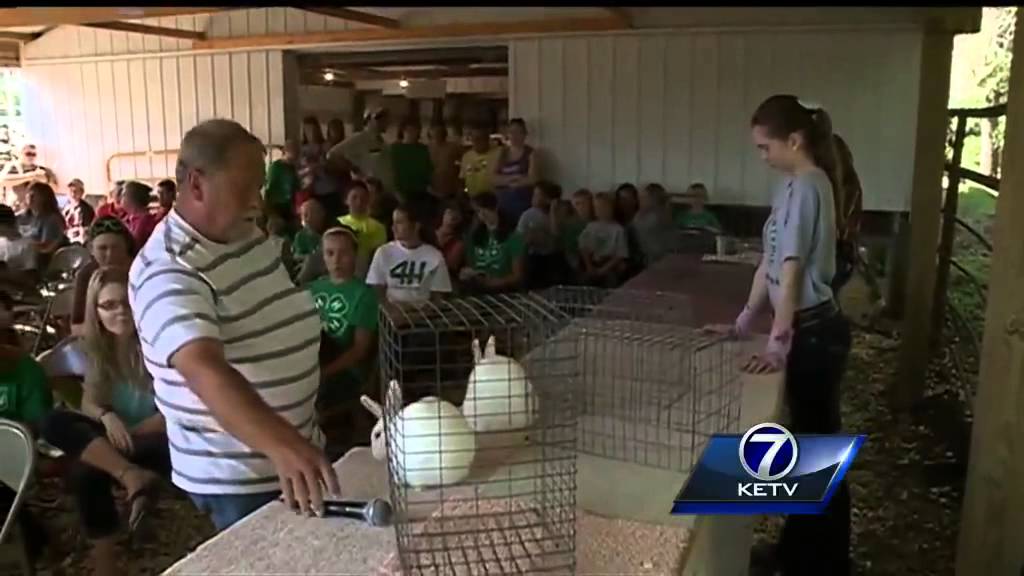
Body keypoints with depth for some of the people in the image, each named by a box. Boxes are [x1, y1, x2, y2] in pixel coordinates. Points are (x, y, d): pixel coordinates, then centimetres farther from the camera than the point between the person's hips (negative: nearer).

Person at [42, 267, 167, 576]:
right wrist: (106, 417, -23)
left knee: (87, 468, -33)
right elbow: (88, 403, 0)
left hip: (161, 438, -5)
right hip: (117, 436, 5)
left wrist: (130, 431, -22)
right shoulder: (96, 347, 3)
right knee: (55, 423, -23)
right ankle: (132, 476, -38)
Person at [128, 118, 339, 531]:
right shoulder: (168, 273, -25)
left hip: (294, 448, 8)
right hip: (237, 477, -8)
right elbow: (205, 372, -41)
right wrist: (282, 446, -54)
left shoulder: (252, 236, 1)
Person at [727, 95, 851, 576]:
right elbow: (770, 262, 15)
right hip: (806, 329, 10)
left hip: (814, 332, -10)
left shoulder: (806, 186, -18)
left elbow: (791, 270, -22)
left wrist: (778, 342, -22)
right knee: (805, 444, 17)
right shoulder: (794, 185, 12)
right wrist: (744, 319, 14)